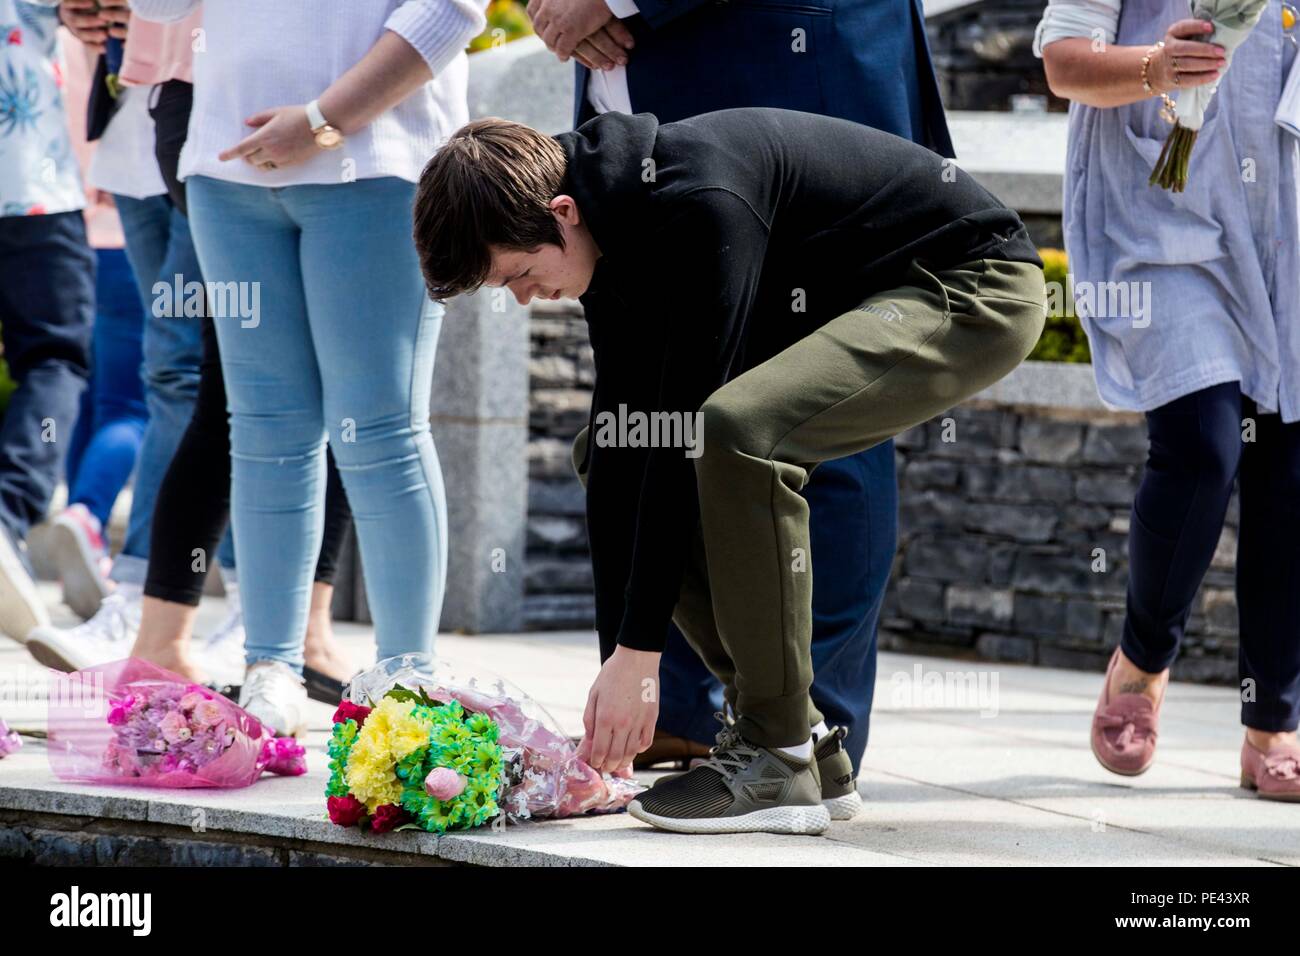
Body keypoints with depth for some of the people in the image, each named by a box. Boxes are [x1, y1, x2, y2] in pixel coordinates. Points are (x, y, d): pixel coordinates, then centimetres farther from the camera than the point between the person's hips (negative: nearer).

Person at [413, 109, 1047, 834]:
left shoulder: (698, 202, -30)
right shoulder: (615, 230, -2)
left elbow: (686, 430, -30)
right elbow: (623, 439, 0)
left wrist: (639, 652, -26)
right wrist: (618, 663, -2)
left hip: (976, 292, -10)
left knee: (737, 431, -33)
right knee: (611, 453, 4)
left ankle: (780, 765, -21)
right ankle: (773, 724, 6)